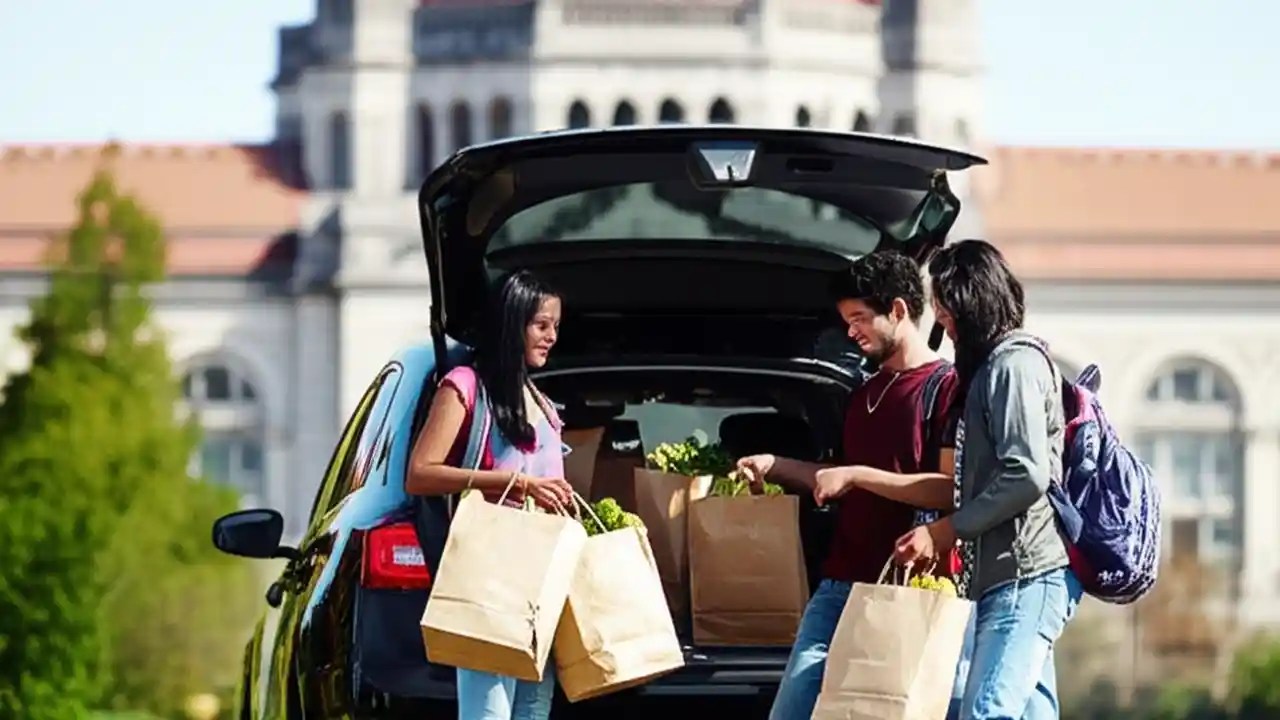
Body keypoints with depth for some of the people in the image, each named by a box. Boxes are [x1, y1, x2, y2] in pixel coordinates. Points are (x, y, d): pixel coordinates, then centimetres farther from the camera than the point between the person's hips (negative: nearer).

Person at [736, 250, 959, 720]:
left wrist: (857, 476, -14)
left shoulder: (946, 387, -6)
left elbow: (952, 492, -15)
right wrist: (776, 468, 17)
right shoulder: (864, 395, 21)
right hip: (841, 586, 8)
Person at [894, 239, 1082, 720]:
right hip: (1015, 576, 11)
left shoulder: (1012, 365, -9)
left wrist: (944, 531, -13)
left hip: (1025, 576, -11)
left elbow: (1027, 476, -19)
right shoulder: (995, 365, 22)